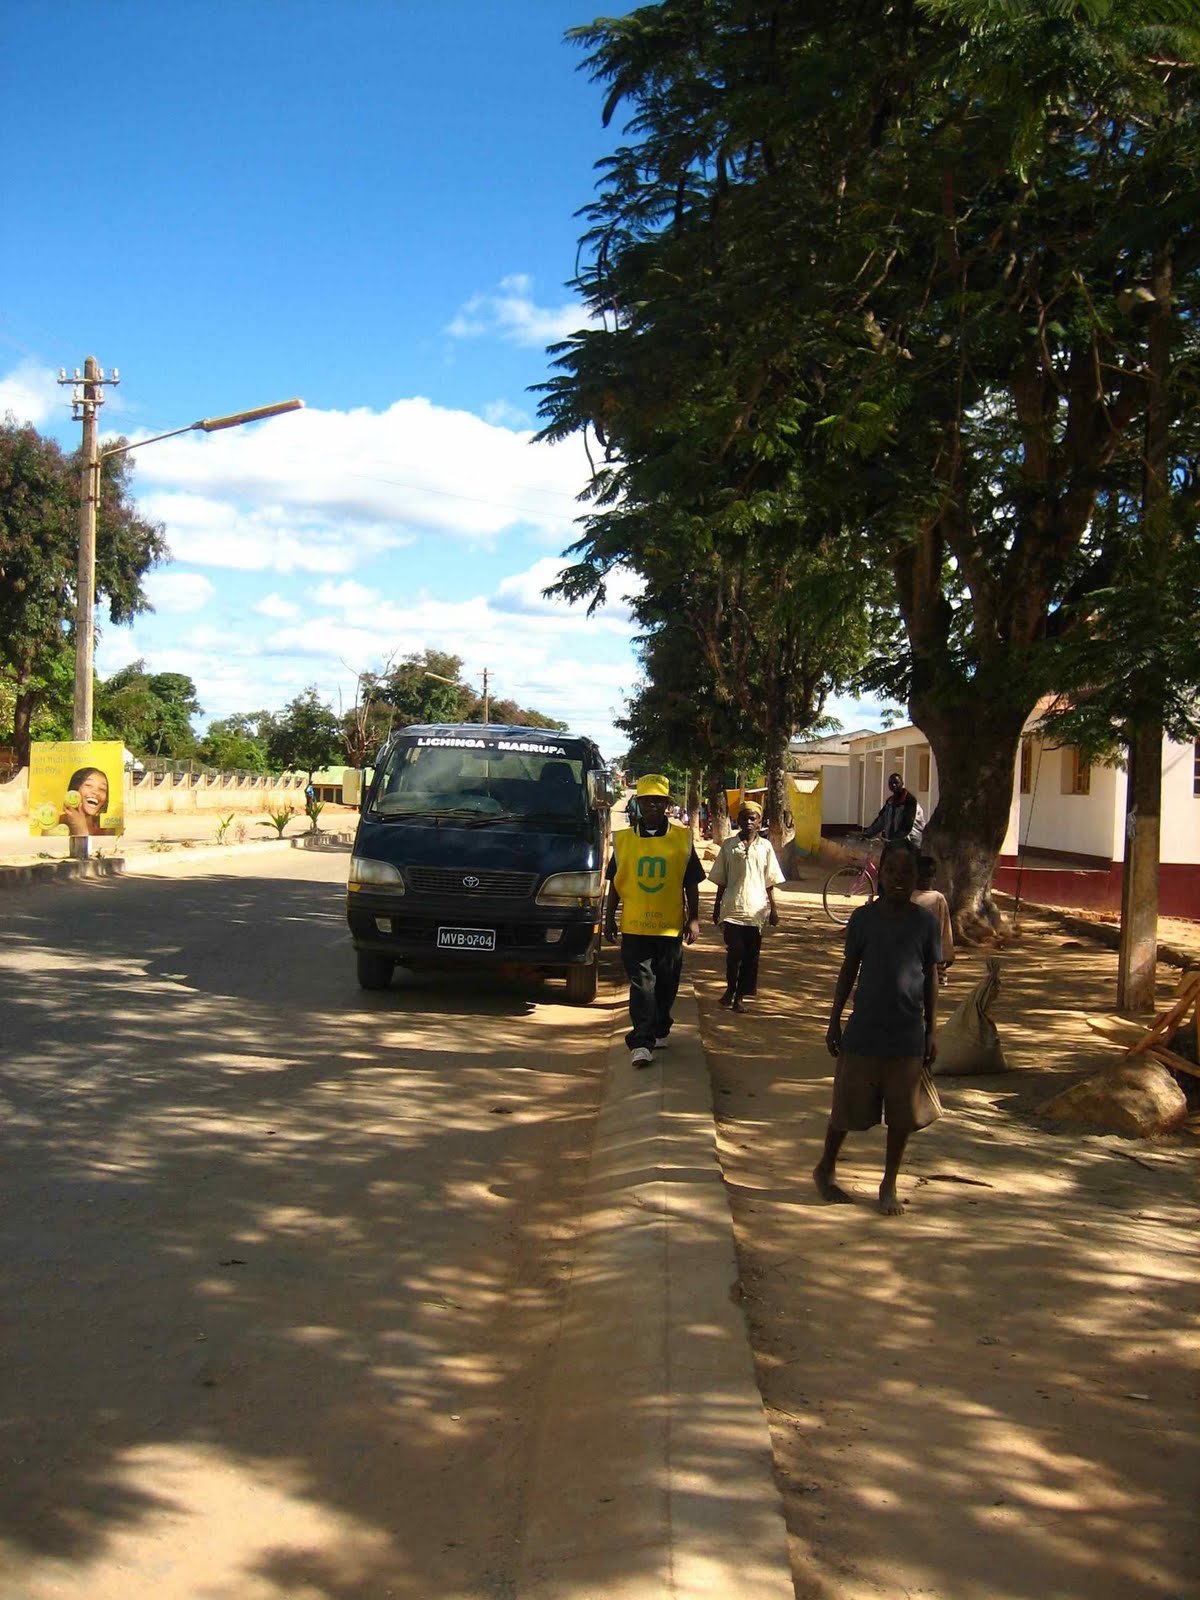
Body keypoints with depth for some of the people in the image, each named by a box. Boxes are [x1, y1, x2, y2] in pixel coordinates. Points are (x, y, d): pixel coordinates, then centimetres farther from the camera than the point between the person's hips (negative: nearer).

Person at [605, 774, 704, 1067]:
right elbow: (615, 884, 9)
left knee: (666, 984, 11)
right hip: (634, 926, -1)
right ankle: (641, 1043, -12)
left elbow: (691, 885, 6)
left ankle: (658, 1031, 31)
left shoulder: (682, 839, 2)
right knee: (641, 983, -7)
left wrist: (694, 919, 0)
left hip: (670, 927, 1)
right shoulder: (623, 840, 4)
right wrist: (609, 919, 7)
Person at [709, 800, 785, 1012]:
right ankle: (730, 989, 11)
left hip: (756, 909, 1)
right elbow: (721, 881, 9)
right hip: (732, 907, -1)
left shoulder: (765, 847, 6)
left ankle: (740, 996, 13)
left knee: (751, 955, 3)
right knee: (735, 950, -11)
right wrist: (716, 907, 8)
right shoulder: (729, 846, 4)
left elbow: (770, 882, 8)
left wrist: (773, 909, 5)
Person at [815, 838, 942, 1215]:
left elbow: (931, 976, 6)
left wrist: (931, 1031, 4)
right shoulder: (864, 917, -2)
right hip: (863, 1030, -1)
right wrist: (834, 1022, 4)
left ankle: (889, 1185, 22)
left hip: (908, 1035, 1)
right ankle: (825, 1170, 30)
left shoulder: (925, 922, 0)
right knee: (849, 1108, 8)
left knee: (902, 1114, 6)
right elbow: (849, 969, 5)